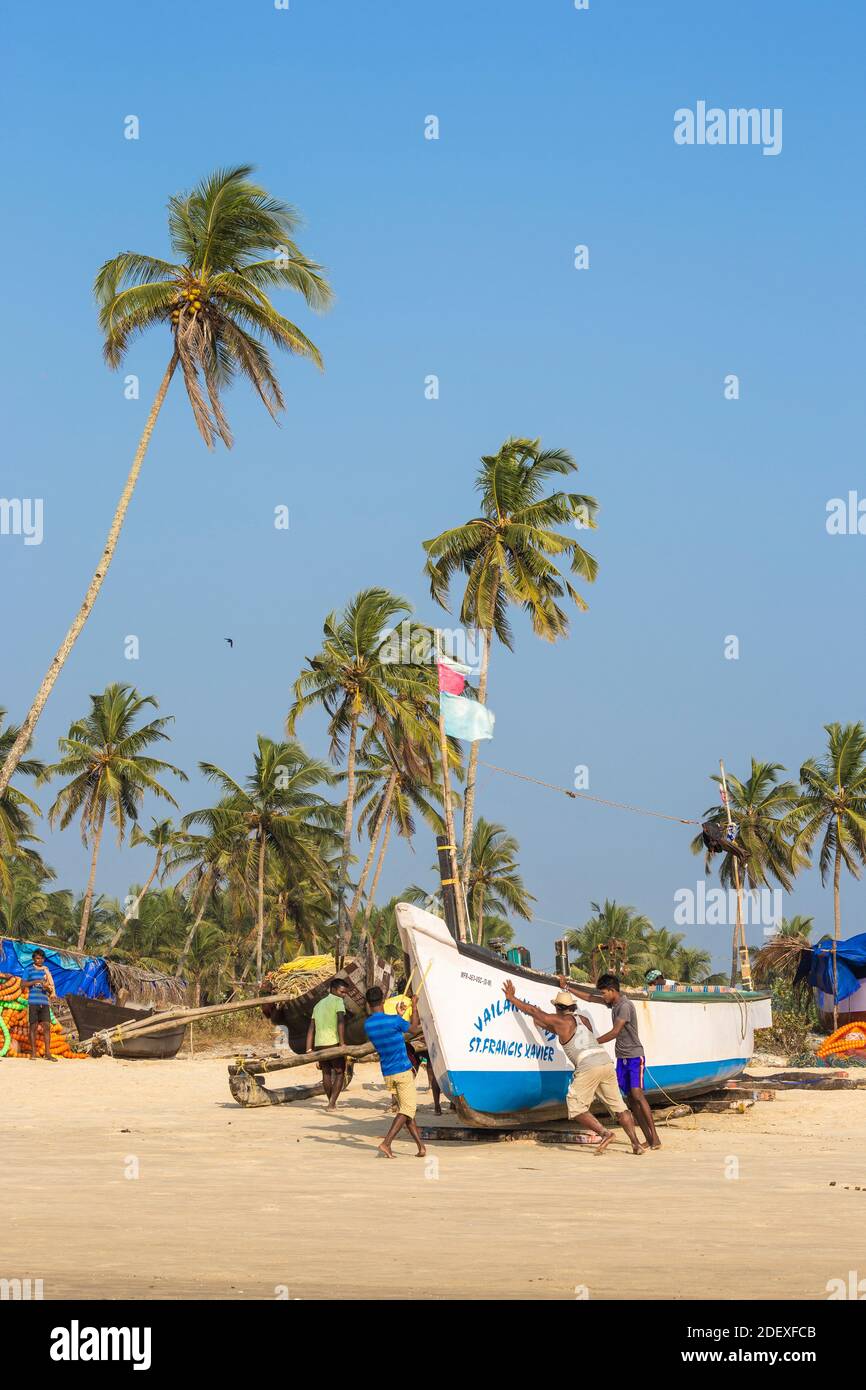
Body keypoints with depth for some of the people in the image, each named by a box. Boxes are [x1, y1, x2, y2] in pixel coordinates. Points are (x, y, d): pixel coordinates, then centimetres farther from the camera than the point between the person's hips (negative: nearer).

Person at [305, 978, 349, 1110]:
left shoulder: (319, 1004, 22)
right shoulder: (338, 1001, -1)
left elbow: (311, 1028, 17)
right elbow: (341, 1021, -17)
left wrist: (309, 1050, 15)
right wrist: (342, 1043, -23)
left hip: (319, 1044, 7)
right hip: (333, 1042, -7)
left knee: (326, 1073, 19)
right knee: (340, 1073, 5)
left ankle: (331, 1103, 29)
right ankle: (332, 1104, -6)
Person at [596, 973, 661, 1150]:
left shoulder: (625, 1006, -17)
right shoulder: (614, 1003, 11)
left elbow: (615, 1032, -23)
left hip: (634, 1056, -9)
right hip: (622, 1058, 9)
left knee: (637, 1094, -18)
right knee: (630, 1098, 1)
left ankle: (655, 1136, -18)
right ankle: (648, 1138, 1)